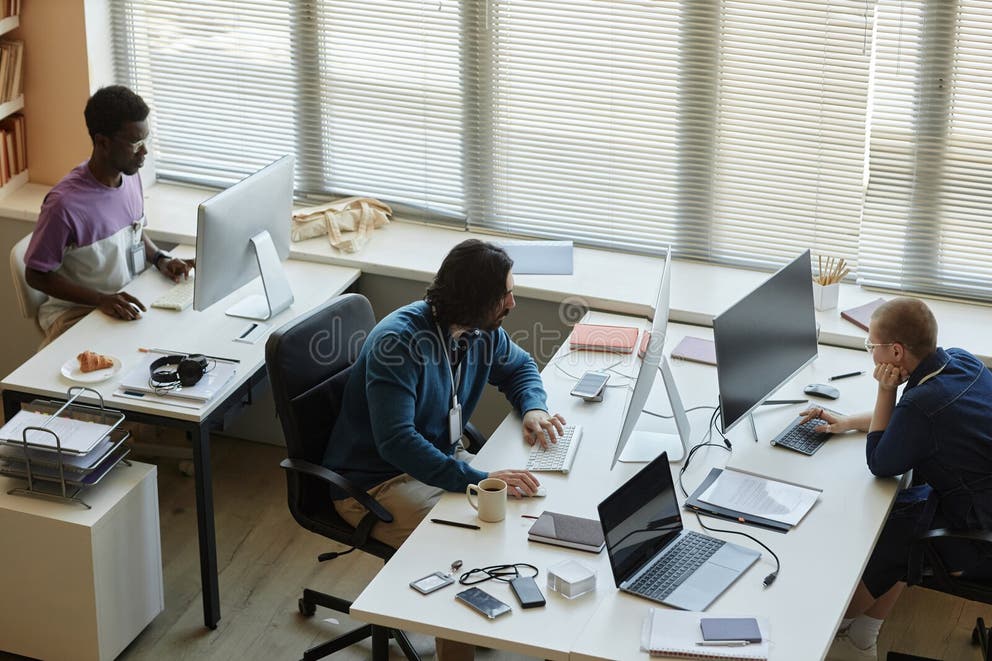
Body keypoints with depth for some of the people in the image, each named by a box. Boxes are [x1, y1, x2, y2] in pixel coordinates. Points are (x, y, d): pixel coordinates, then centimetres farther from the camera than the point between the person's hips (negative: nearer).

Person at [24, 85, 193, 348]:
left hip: (131, 297, 7)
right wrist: (101, 300, -24)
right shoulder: (65, 203, -24)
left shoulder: (131, 176, -1)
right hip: (76, 311, -7)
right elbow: (36, 275, -14)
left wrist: (160, 259, -1)